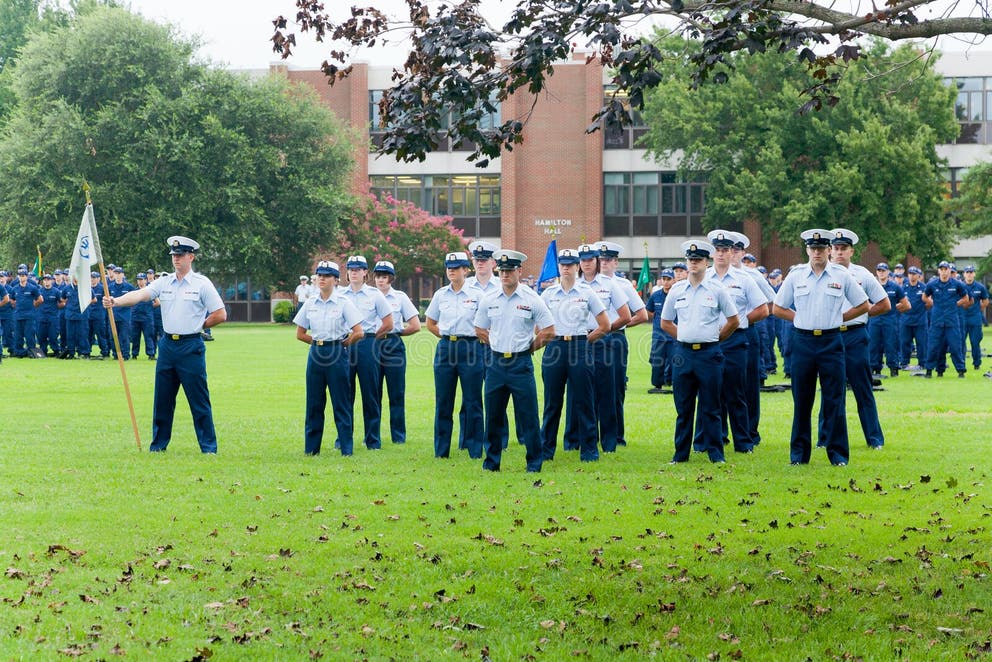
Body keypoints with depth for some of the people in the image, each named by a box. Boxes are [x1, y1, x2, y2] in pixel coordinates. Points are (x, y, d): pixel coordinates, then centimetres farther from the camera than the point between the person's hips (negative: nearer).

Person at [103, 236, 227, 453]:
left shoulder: (202, 284, -4)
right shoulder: (164, 282, 8)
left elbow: (220, 314, -3)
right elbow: (140, 295, -6)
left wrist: (198, 325, 1)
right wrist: (115, 301, -22)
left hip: (191, 347, -5)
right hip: (167, 345, 5)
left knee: (199, 399, -3)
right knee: (162, 398, 9)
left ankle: (209, 447, 3)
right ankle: (158, 443, 19)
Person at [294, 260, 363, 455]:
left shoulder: (343, 302, -5)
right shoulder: (310, 303, 7)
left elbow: (358, 333, -9)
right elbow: (300, 334, 13)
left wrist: (341, 344, 1)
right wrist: (319, 342, 8)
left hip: (337, 354, -4)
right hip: (315, 353, 4)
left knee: (341, 402, -2)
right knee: (314, 402, 6)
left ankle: (346, 447, 3)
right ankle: (311, 447, 12)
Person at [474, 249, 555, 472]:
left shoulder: (532, 300, -4)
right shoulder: (489, 300, 5)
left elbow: (548, 331, -1)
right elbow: (480, 330, 17)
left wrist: (528, 349, 3)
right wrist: (499, 346, 11)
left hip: (521, 364, -3)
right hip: (496, 363, 3)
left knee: (528, 416, -2)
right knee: (492, 415, 7)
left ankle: (534, 462, 5)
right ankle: (491, 461, 16)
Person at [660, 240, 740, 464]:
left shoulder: (717, 290, 0)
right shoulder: (677, 290, 7)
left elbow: (733, 321, 6)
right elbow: (665, 322, 16)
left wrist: (715, 338, 6)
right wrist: (685, 337, 8)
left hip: (709, 353, -2)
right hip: (683, 352, 2)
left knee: (710, 407, 1)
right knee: (683, 407, 6)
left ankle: (715, 453, 6)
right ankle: (681, 453, 11)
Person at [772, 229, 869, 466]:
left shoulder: (841, 276, 2)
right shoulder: (795, 275, 5)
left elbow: (863, 306, 10)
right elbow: (778, 309, 11)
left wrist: (839, 318, 3)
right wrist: (801, 319, 4)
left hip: (831, 342, -1)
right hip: (803, 342, 1)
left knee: (834, 400, -1)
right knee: (801, 400, 5)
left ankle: (837, 452, 4)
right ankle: (799, 452, 11)